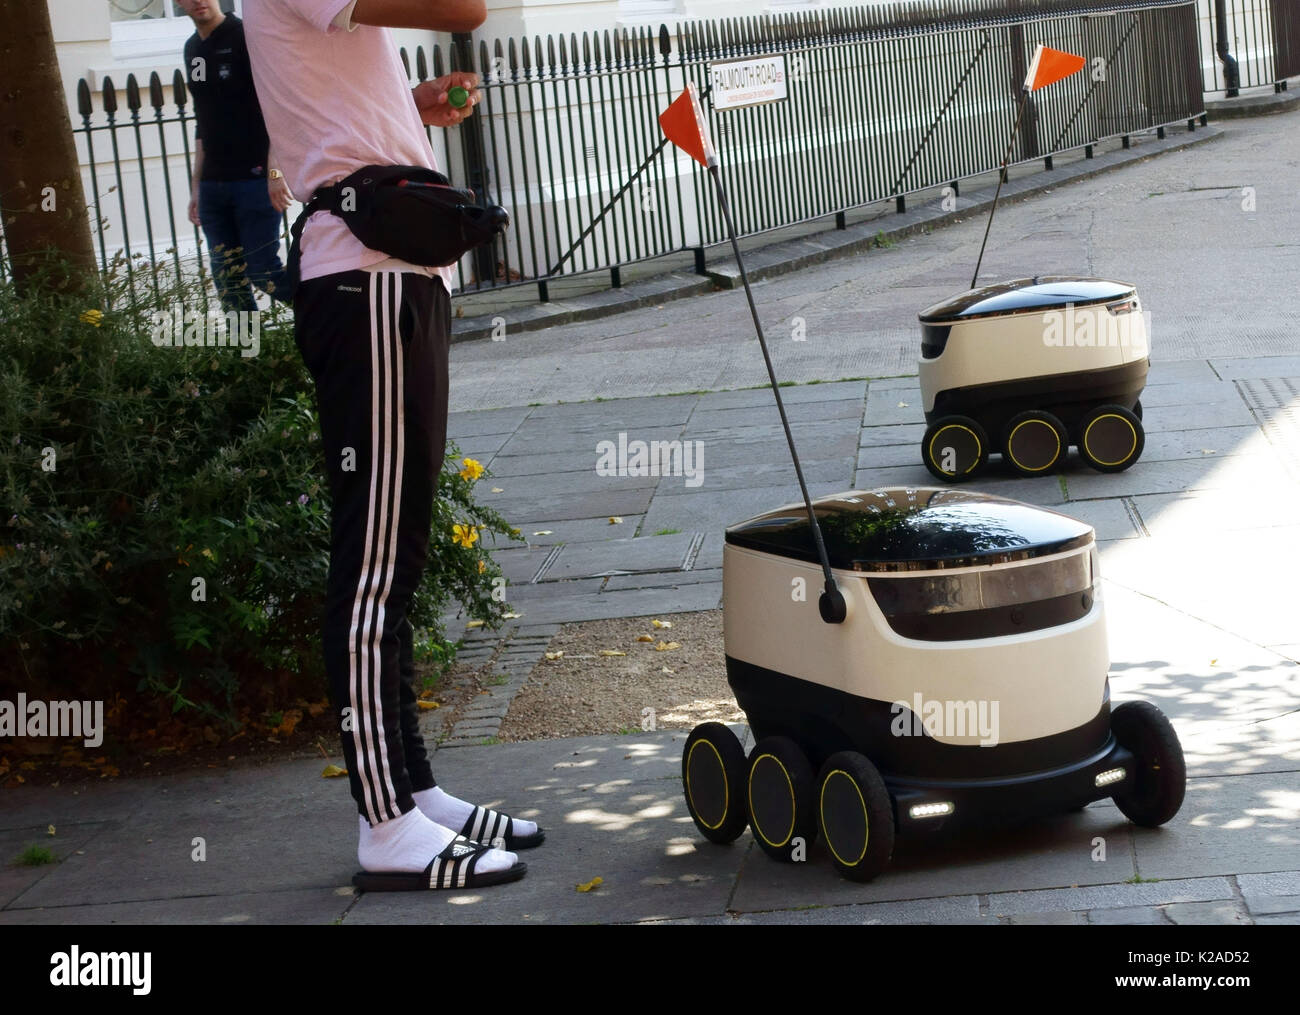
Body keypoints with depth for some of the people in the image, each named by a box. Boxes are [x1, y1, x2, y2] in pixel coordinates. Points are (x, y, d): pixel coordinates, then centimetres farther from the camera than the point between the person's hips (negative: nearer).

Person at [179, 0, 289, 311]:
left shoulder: (244, 36, -6)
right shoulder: (193, 49, 16)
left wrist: (275, 171, -20)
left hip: (254, 179, -7)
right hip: (213, 184, 7)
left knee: (263, 273, -11)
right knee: (228, 284, 3)